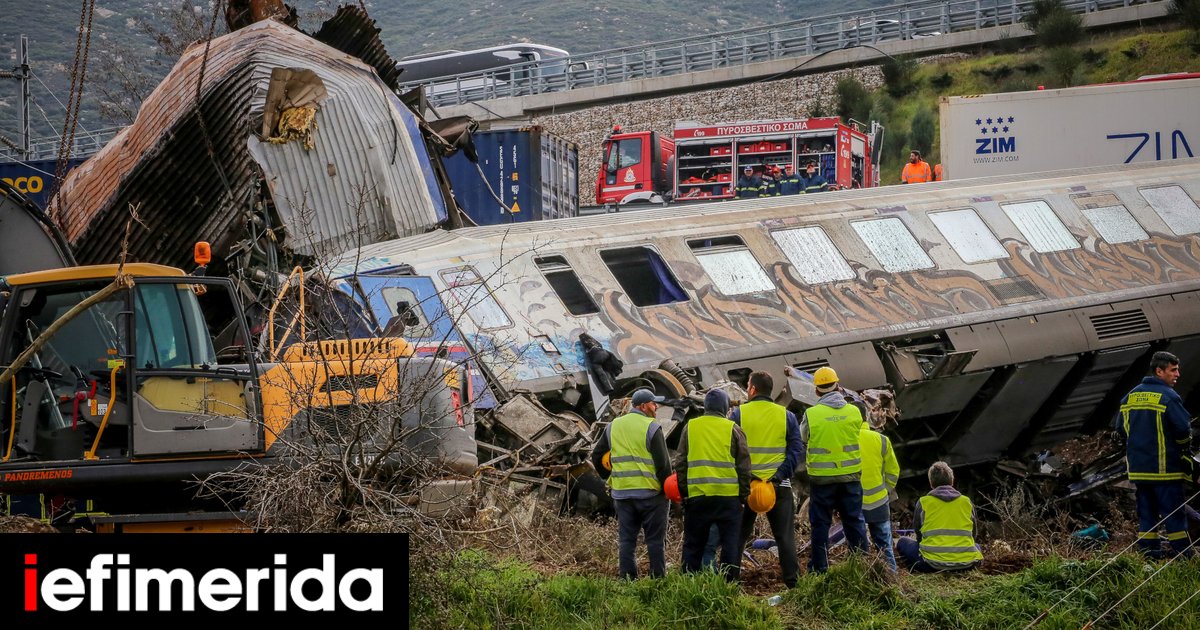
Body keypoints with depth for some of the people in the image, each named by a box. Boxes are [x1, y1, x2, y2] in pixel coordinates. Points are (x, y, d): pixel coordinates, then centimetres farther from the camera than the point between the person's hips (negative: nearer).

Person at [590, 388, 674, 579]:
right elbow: (663, 462, -12)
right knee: (655, 540, 2)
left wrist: (610, 478, 22)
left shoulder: (613, 427, 10)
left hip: (621, 492, 5)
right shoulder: (651, 427, -9)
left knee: (626, 539, 8)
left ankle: (626, 578, 6)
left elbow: (597, 456, 15)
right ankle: (658, 577, 2)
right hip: (649, 492, -5)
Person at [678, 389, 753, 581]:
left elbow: (681, 463, 9)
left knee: (693, 544, 9)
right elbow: (744, 466, 2)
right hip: (728, 495, -2)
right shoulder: (733, 429, 1)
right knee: (731, 543, 4)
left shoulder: (690, 427, 7)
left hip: (697, 495, 2)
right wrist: (744, 493, 9)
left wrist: (683, 492, 15)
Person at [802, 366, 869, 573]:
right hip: (851, 476, 2)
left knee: (821, 523, 7)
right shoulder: (854, 411, -4)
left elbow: (802, 438, 5)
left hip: (822, 477, -2)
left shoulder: (811, 414, -11)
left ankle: (819, 566, 11)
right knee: (855, 520, 11)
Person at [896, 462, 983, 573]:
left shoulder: (923, 502, 5)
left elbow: (918, 535, 14)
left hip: (933, 563, -2)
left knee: (902, 543, 24)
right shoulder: (967, 502, 11)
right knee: (976, 546, 39)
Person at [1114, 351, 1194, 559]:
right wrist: (1182, 447, 4)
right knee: (1174, 514, -1)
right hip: (1164, 468, -6)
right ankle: (1183, 556, 0)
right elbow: (1184, 430, -17)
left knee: (1147, 512, 11)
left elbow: (1120, 428, 13)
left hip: (1138, 467, 6)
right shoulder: (1168, 396, -13)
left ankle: (1149, 553, 11)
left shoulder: (1131, 396, 9)